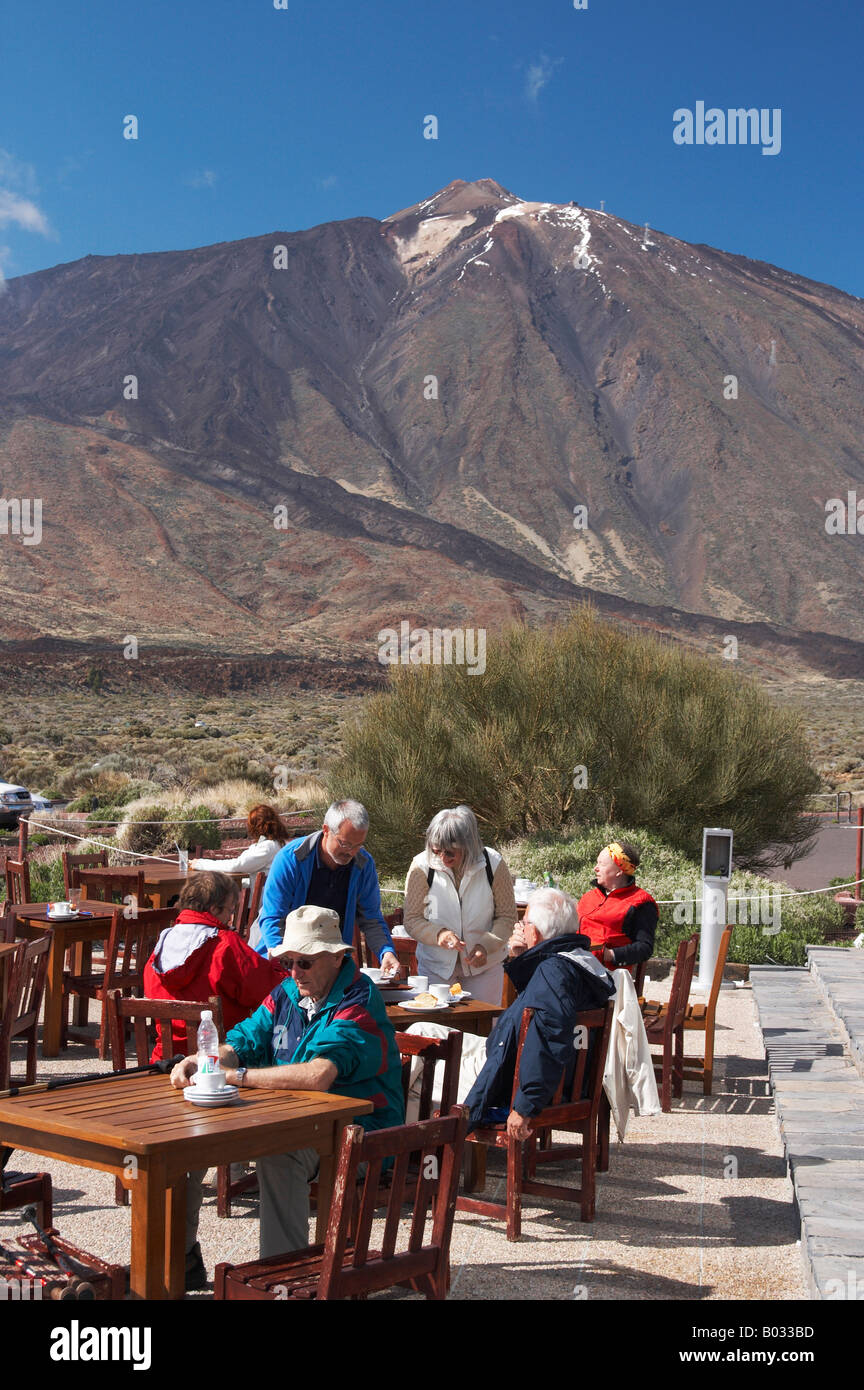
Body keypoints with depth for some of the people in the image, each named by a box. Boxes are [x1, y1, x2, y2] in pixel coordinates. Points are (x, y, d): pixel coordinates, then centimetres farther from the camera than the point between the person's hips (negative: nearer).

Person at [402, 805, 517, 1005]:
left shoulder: (492, 864, -10)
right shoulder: (422, 866, -11)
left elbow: (507, 916, -2)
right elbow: (411, 920, -6)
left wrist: (487, 946, -18)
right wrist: (438, 934, -25)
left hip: (484, 965, 0)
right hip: (435, 965, 0)